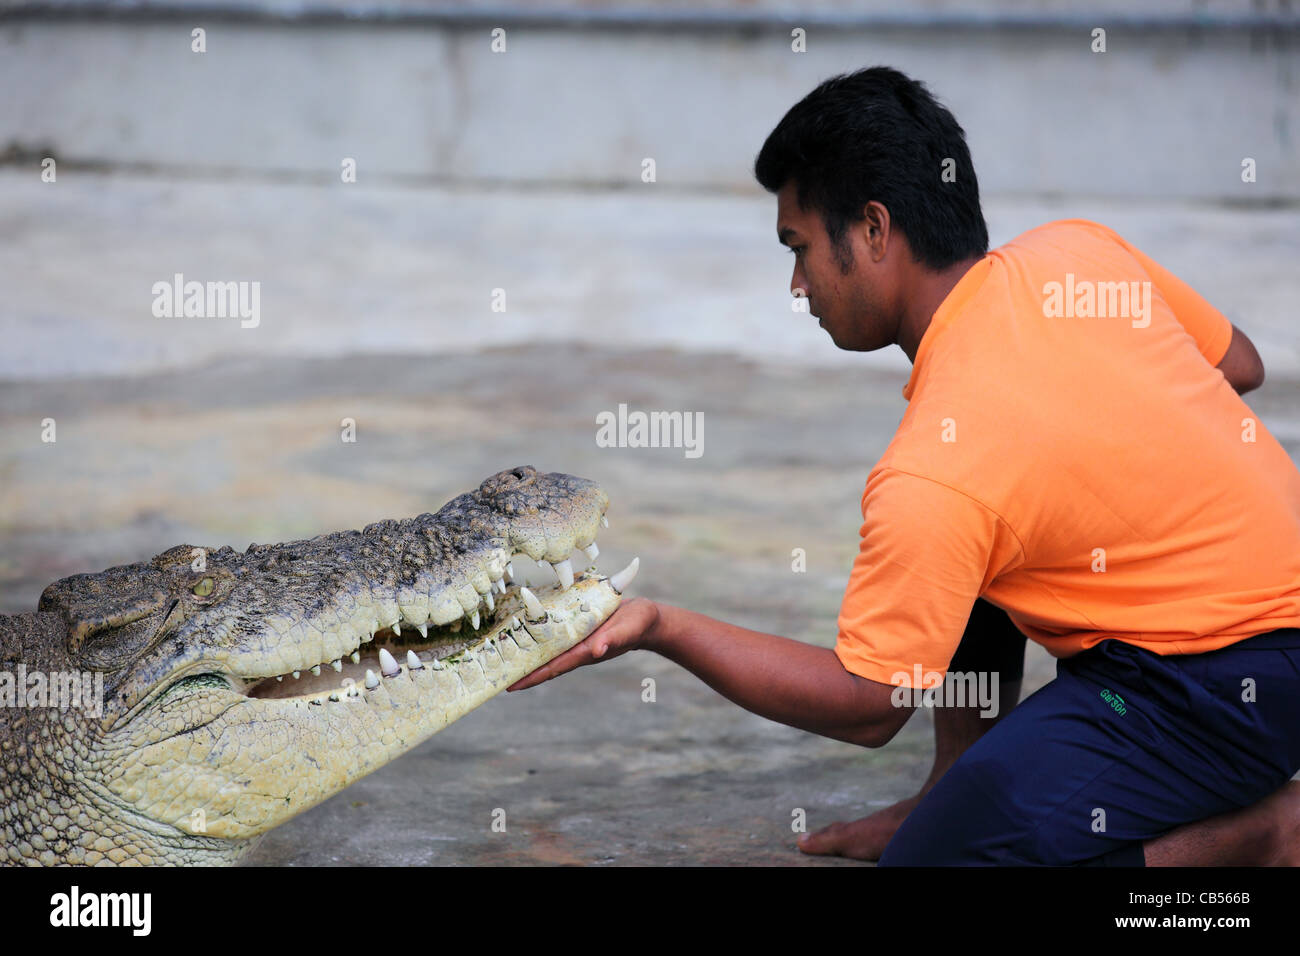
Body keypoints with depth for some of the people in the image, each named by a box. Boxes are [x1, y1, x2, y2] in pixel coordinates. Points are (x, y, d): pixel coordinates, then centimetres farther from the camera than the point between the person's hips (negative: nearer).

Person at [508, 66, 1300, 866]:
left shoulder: (931, 476, -23)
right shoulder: (1079, 252, -2)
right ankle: (958, 790, 23)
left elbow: (867, 706, -15)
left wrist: (664, 629, -13)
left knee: (932, 858, -11)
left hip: (1235, 679, -9)